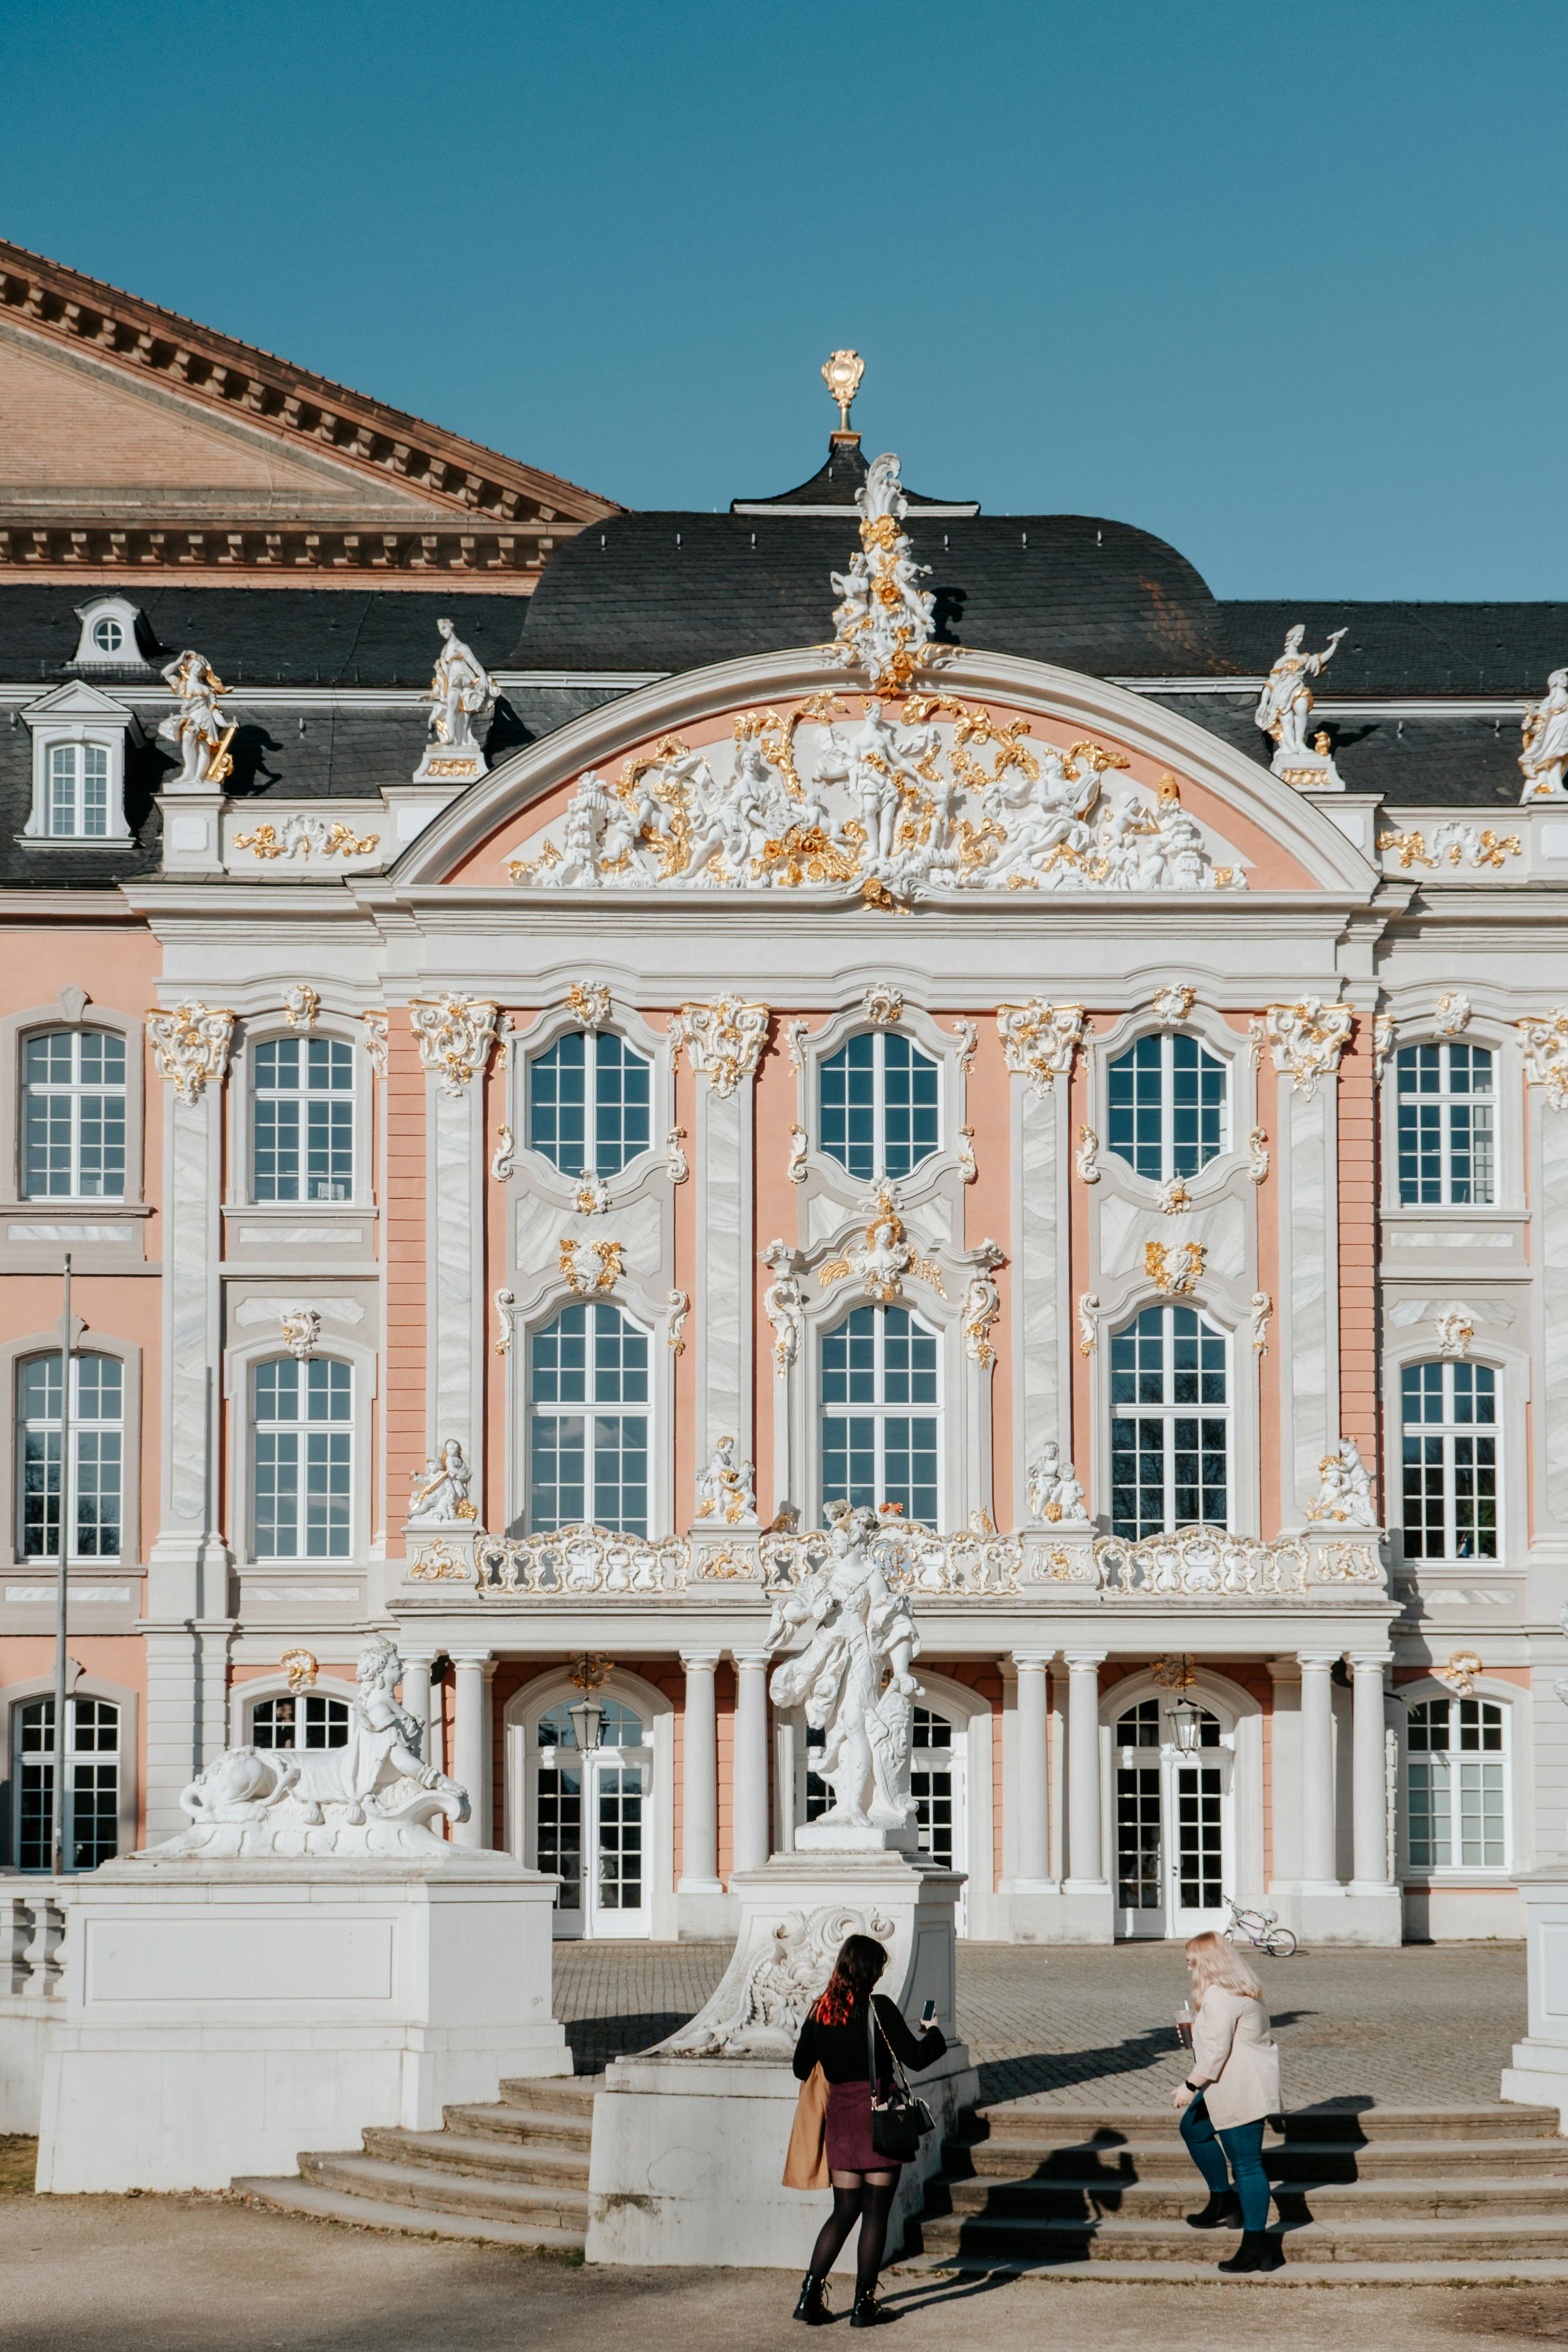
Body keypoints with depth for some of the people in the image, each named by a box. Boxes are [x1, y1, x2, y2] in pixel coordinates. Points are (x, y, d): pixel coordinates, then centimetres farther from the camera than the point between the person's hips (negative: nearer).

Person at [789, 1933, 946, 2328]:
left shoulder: (819, 2011, 4)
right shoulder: (878, 2008, -12)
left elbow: (802, 2068, 10)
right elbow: (914, 2057, -9)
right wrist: (933, 2033, 11)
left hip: (840, 2116, 5)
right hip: (878, 2117, -5)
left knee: (845, 2210, 13)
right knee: (876, 2213, 4)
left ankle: (810, 2294, 2)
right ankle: (864, 2305, 6)